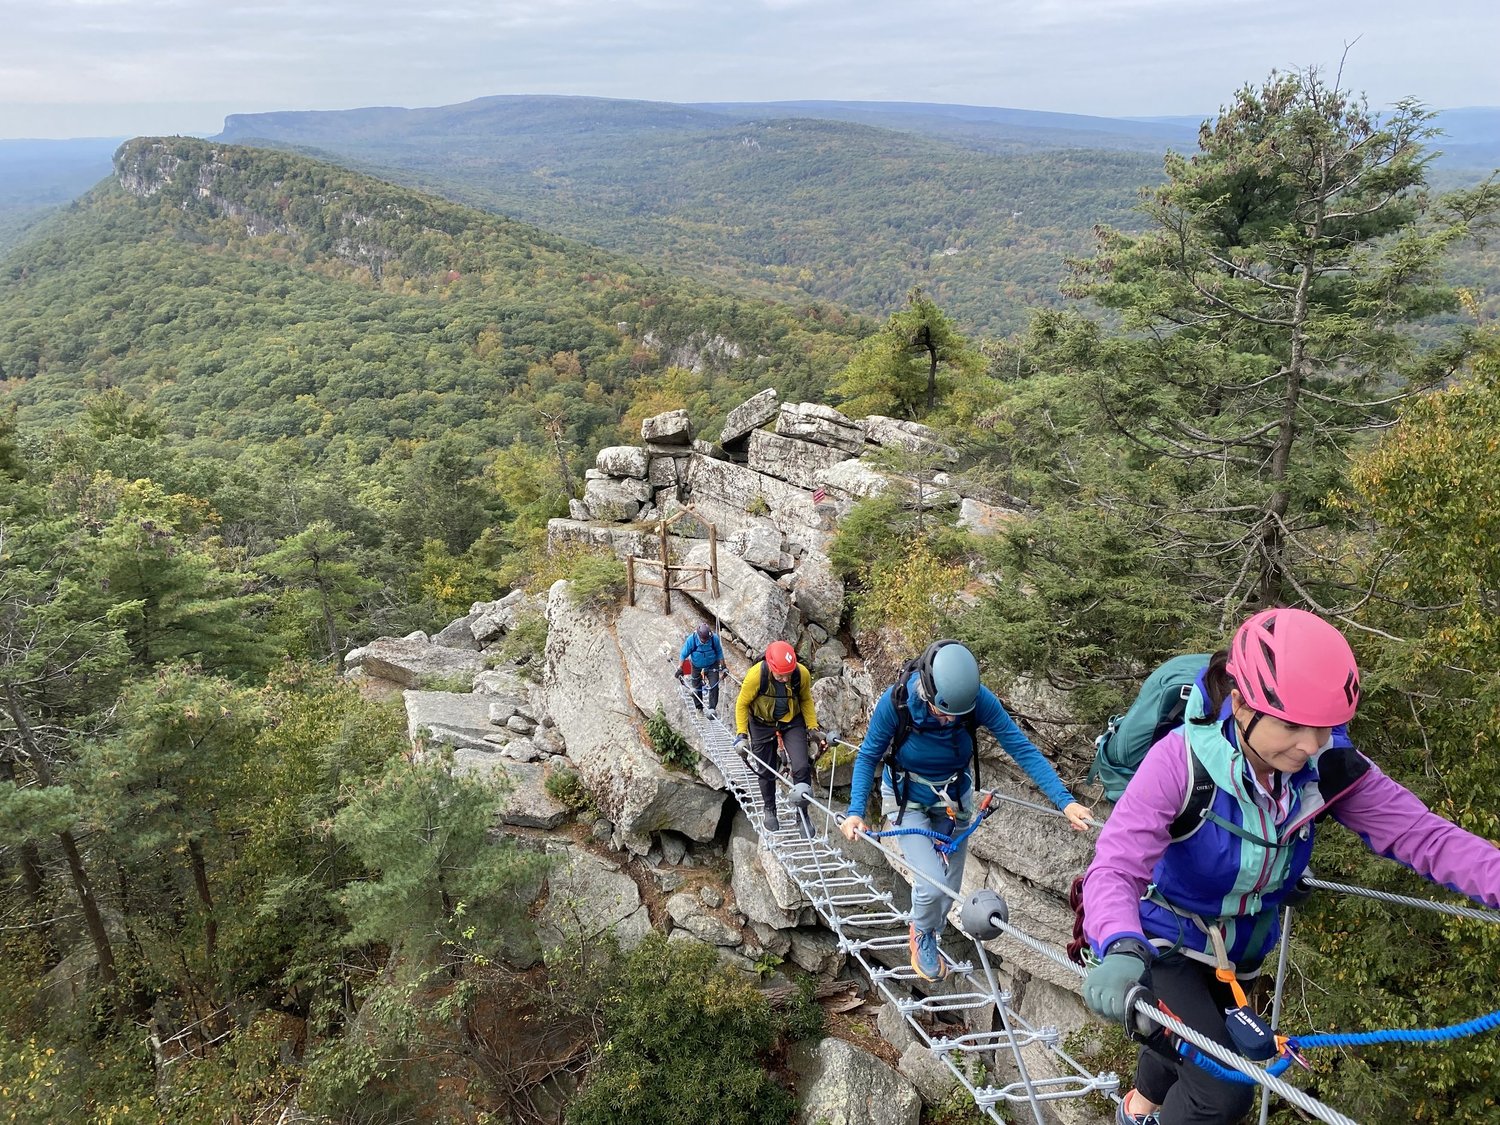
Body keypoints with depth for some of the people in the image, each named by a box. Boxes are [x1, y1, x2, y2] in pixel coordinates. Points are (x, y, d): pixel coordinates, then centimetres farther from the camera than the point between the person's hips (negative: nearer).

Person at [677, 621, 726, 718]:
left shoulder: (714, 638, -23)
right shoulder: (691, 639, -26)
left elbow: (719, 652, -5)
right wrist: (680, 668, -18)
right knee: (696, 688, 9)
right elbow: (683, 654, -14)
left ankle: (712, 709, -8)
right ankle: (699, 709, 28)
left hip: (712, 666, 0)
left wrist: (722, 666, 0)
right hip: (697, 667, 0)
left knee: (714, 687, -13)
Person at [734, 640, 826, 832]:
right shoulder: (755, 676, -32)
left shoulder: (802, 674, -26)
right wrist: (742, 735, -20)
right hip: (762, 723, -1)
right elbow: (742, 704, -14)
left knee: (802, 767, -12)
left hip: (793, 721, 1)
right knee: (766, 771, 11)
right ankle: (770, 810, 37)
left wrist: (813, 729, -7)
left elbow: (806, 700, -3)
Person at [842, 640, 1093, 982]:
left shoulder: (979, 700, -28)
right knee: (932, 886, -19)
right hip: (907, 801, -2)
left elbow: (1022, 749, -25)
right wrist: (856, 810, -28)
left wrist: (1064, 800, -35)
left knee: (949, 889, 13)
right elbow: (868, 756, -18)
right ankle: (921, 935, 15)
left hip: (953, 801, 3)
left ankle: (927, 941, 45)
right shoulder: (897, 700, -32)